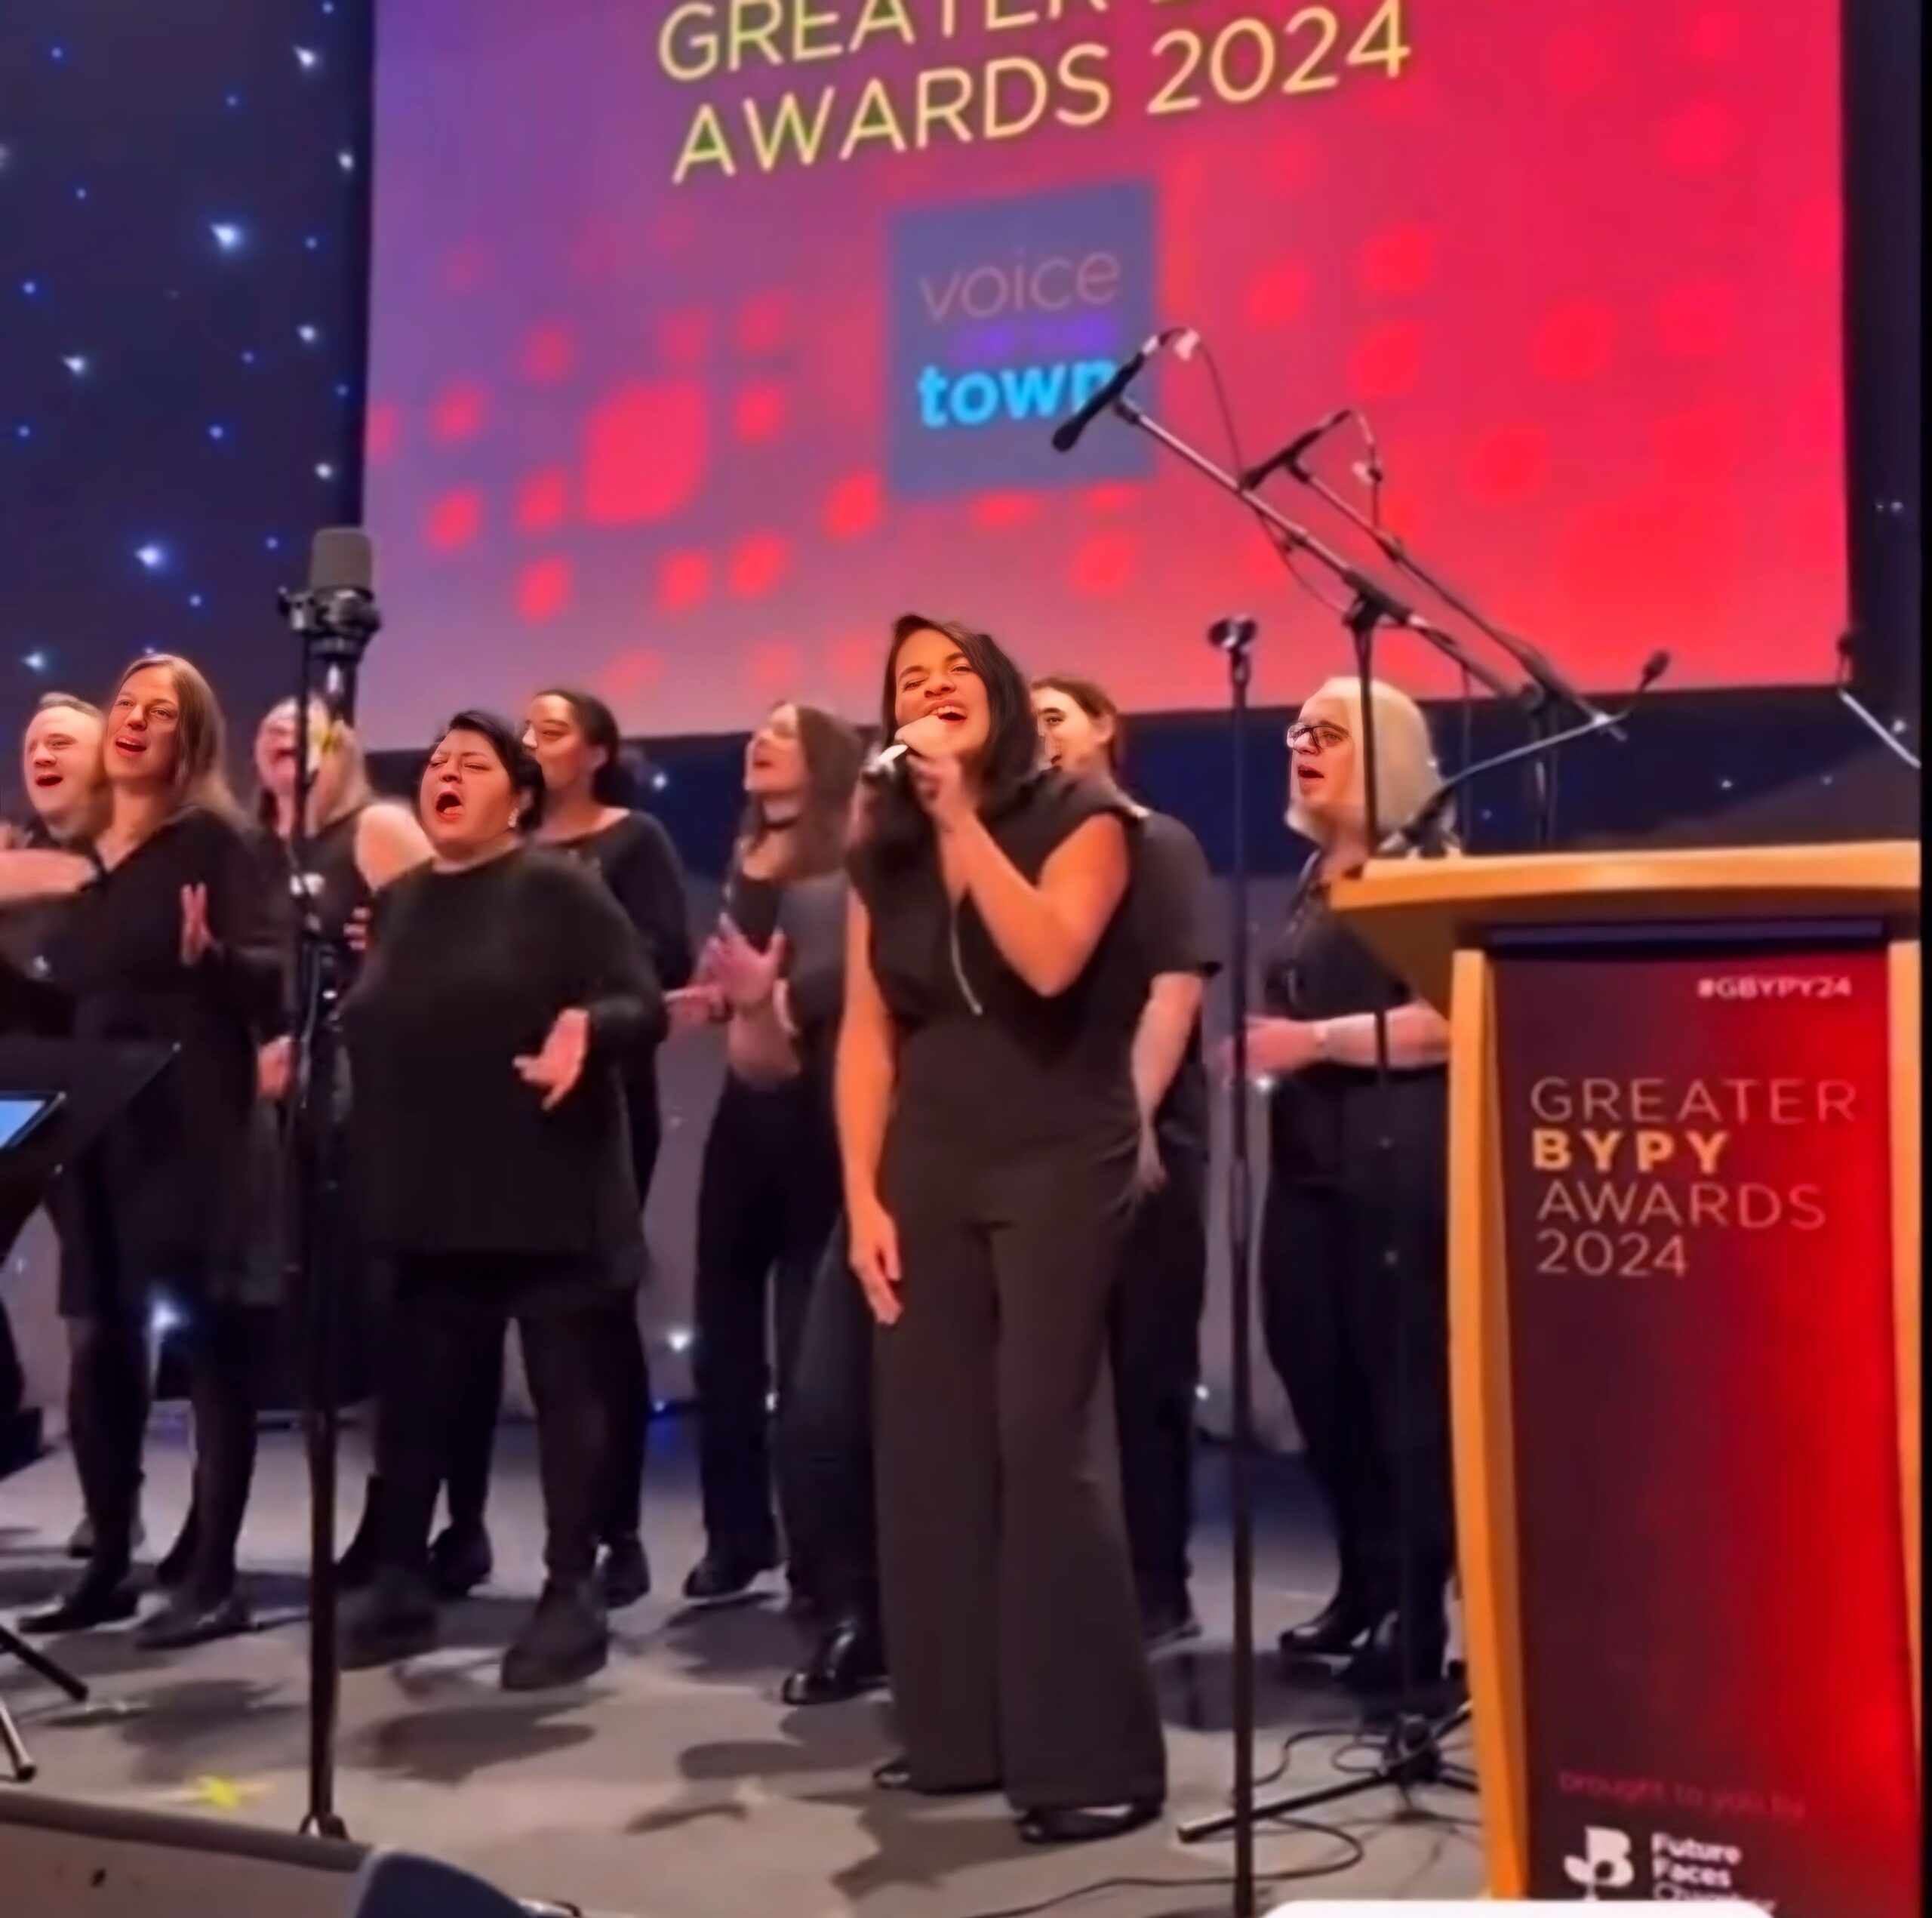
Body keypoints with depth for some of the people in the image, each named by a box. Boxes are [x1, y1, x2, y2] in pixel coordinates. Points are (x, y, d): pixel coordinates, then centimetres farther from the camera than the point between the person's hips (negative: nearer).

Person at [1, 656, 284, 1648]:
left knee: (207, 1339, -2)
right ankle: (107, 1565, 20)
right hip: (97, 1131, 7)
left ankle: (214, 1576, 3)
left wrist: (210, 956, -31)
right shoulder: (80, 859, 14)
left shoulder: (211, 840, -4)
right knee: (98, 1344, 9)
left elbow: (269, 972, -14)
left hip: (191, 1127, -6)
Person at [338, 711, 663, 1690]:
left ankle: (572, 1598, 9)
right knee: (420, 1389, 11)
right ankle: (401, 1582, 23)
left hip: (545, 1191, -5)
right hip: (428, 1194, 6)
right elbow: (368, 1026, 19)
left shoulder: (558, 888, -5)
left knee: (563, 1386, 2)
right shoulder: (396, 901, 13)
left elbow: (644, 1005, -12)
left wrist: (586, 1029, -31)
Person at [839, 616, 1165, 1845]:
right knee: (930, 1442, 7)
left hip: (1061, 1163, -5)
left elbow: (1050, 961, -22)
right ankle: (959, 1729, 20)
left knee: (1044, 1439, -10)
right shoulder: (885, 858, 10)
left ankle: (1089, 1754, -2)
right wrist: (863, 1195, 0)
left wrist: (961, 811, -18)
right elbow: (868, 1039, 7)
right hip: (928, 1171, 5)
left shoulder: (1081, 819, -4)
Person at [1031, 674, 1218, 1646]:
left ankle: (1157, 1587, 8)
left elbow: (1175, 988, -8)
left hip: (1139, 1142, -5)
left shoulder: (1156, 845, 3)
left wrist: (1135, 1115, -18)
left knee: (1145, 1371, 1)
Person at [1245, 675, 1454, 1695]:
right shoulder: (1315, 875, 18)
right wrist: (1262, 1051, 14)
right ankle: (1365, 1581, 24)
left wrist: (1314, 1040, -20)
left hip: (1399, 1159, -9)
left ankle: (1417, 1606, 5)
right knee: (1315, 1369, 10)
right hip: (1311, 1159, 9)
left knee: (1404, 1376, -5)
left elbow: (1450, 1017, -19)